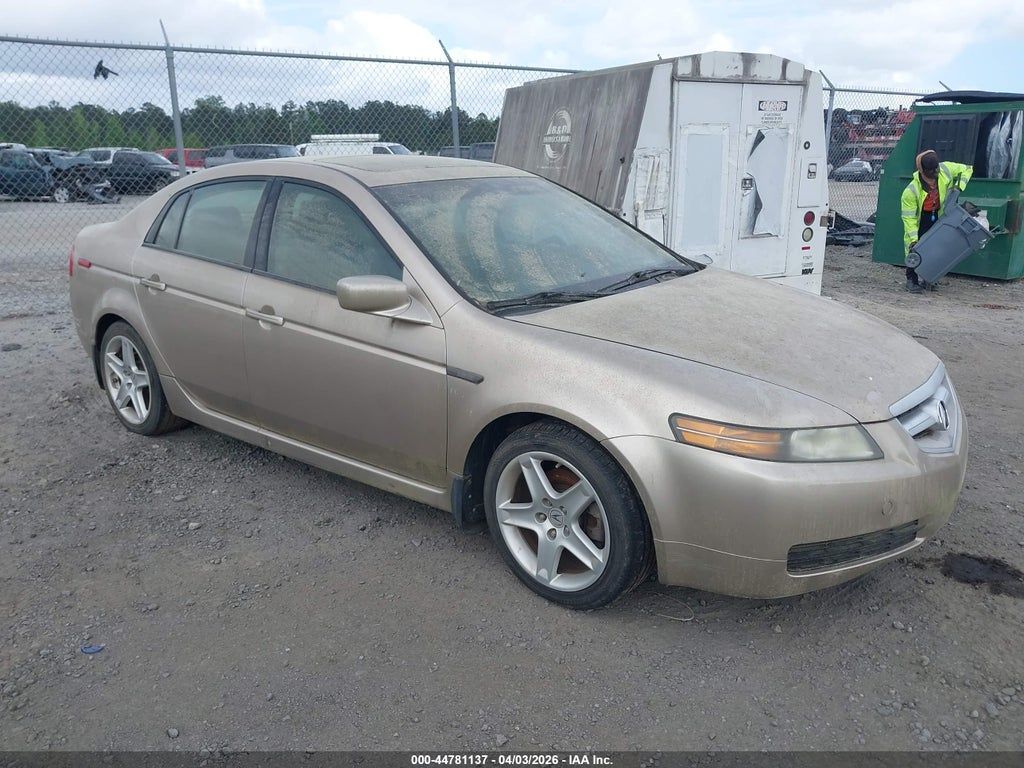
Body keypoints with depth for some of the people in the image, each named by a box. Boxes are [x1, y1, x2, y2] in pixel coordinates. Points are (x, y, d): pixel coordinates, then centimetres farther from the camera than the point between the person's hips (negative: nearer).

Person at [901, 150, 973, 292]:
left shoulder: (945, 169, -24)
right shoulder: (911, 191, -35)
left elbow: (967, 169, -3)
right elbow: (909, 218, -29)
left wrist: (959, 187, -19)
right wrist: (913, 239, -35)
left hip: (938, 215, 4)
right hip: (920, 216, -4)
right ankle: (911, 280, 3)